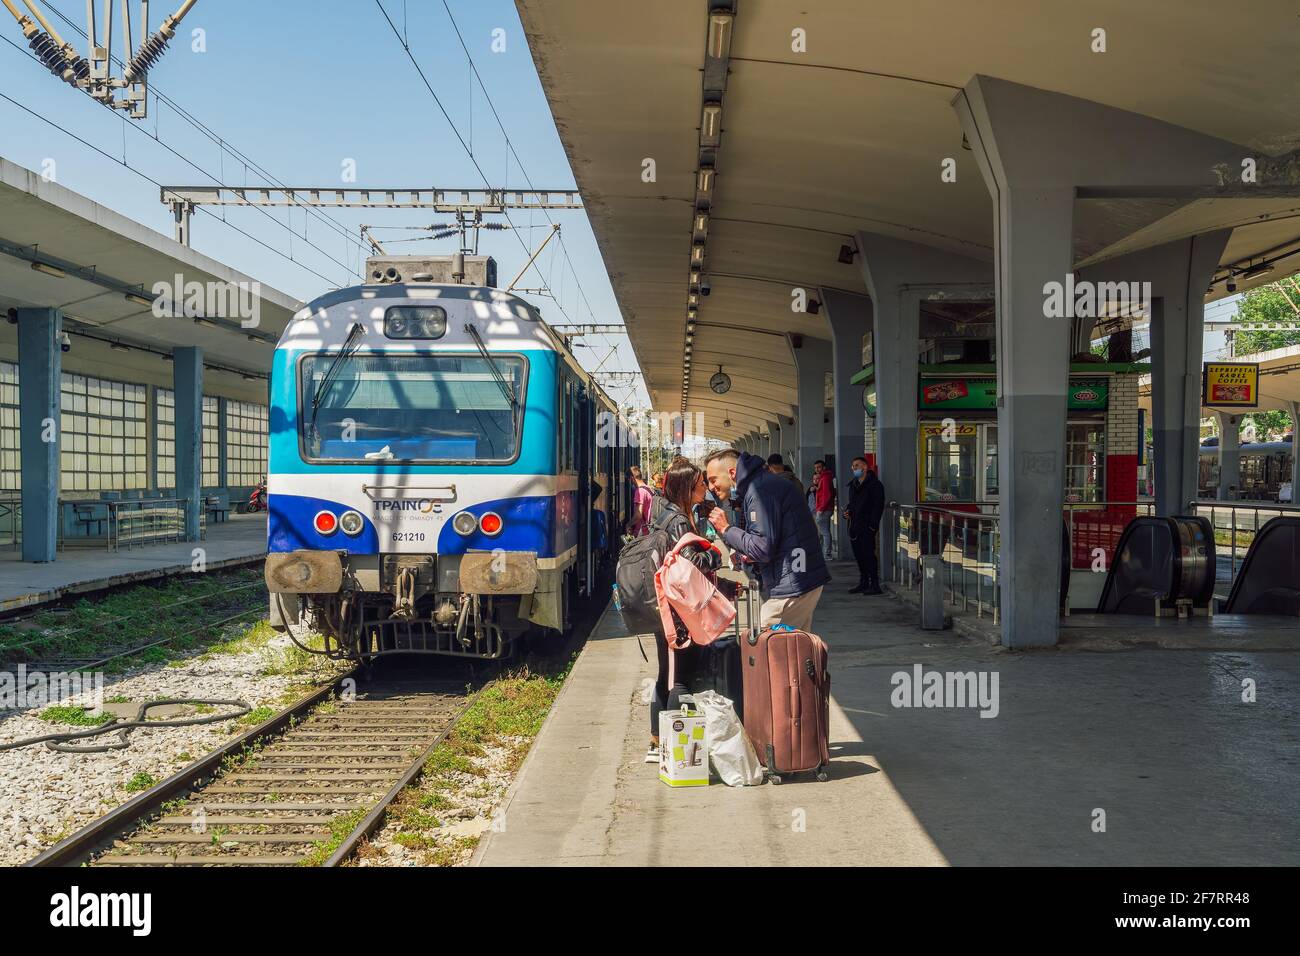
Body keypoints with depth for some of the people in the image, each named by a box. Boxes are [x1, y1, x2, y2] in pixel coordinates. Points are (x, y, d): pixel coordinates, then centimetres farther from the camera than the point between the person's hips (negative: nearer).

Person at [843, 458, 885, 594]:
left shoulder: (875, 484, -6)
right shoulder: (853, 485, 18)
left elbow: (878, 506, -11)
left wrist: (873, 524, -18)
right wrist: (847, 511, 7)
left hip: (867, 527, -8)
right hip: (854, 526, 8)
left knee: (868, 554, -9)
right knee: (858, 555, 10)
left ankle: (875, 585, -5)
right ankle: (863, 584, 18)